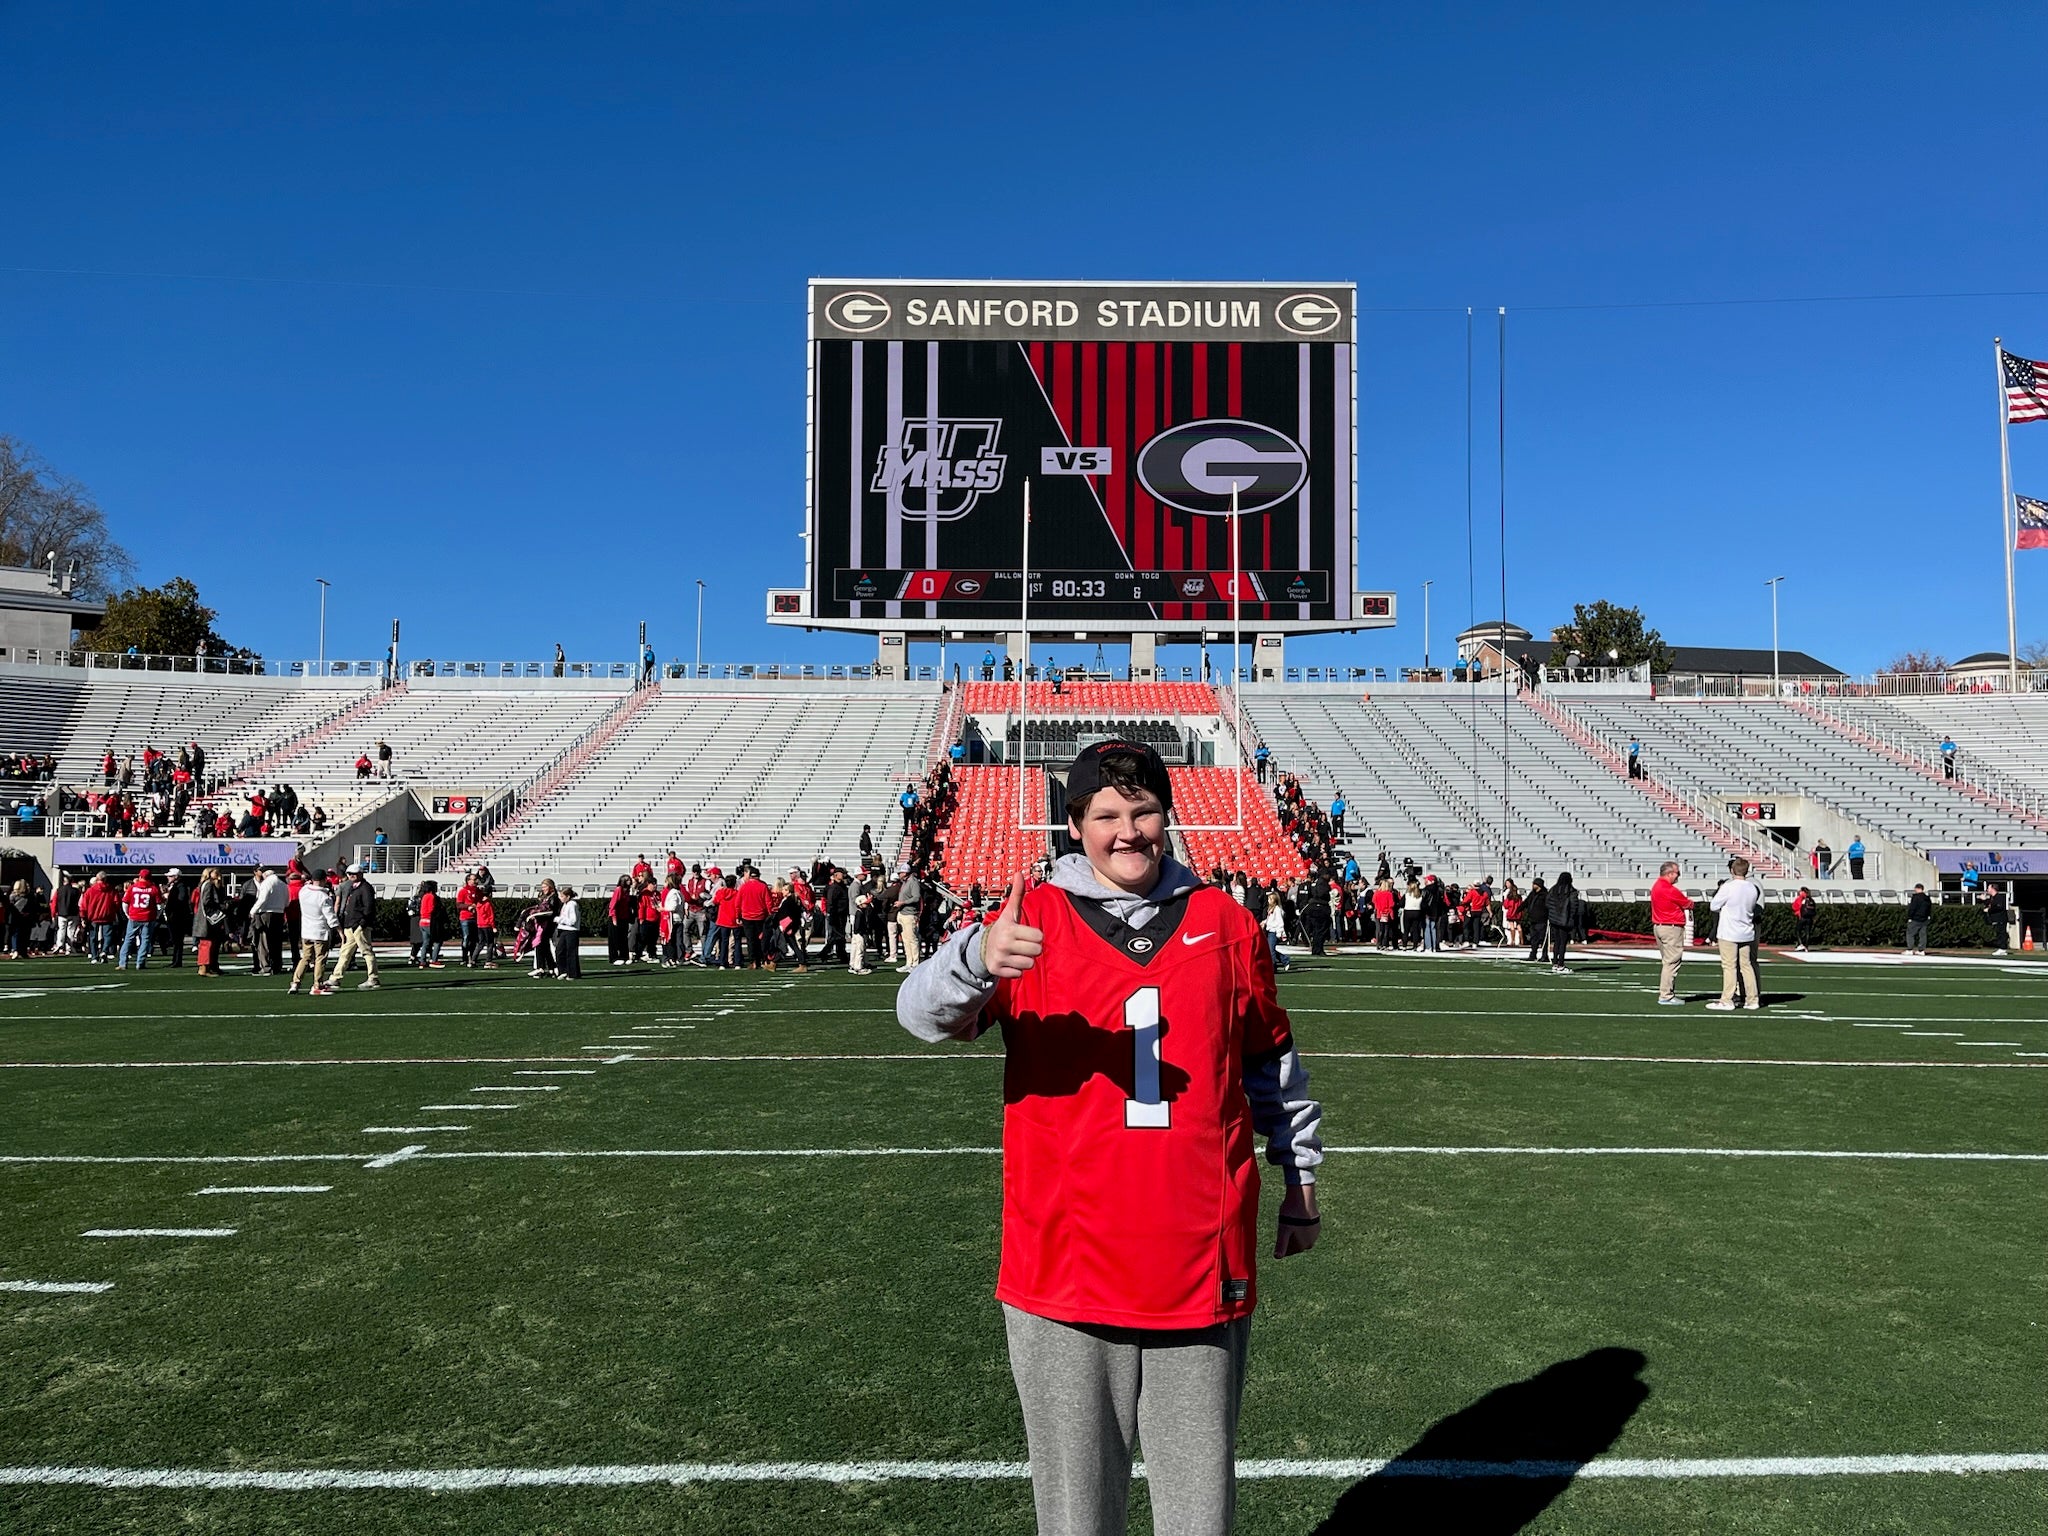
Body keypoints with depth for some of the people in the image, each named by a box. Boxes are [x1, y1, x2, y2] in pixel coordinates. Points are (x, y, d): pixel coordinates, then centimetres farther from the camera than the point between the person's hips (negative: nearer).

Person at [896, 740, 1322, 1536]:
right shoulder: (1031, 920, -2)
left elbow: (1273, 1061, 17)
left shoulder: (1226, 923, 5)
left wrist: (1300, 1181, 20)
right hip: (1067, 1263, -1)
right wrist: (976, 958, -38)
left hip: (1203, 1259, 2)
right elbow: (922, 1012, -17)